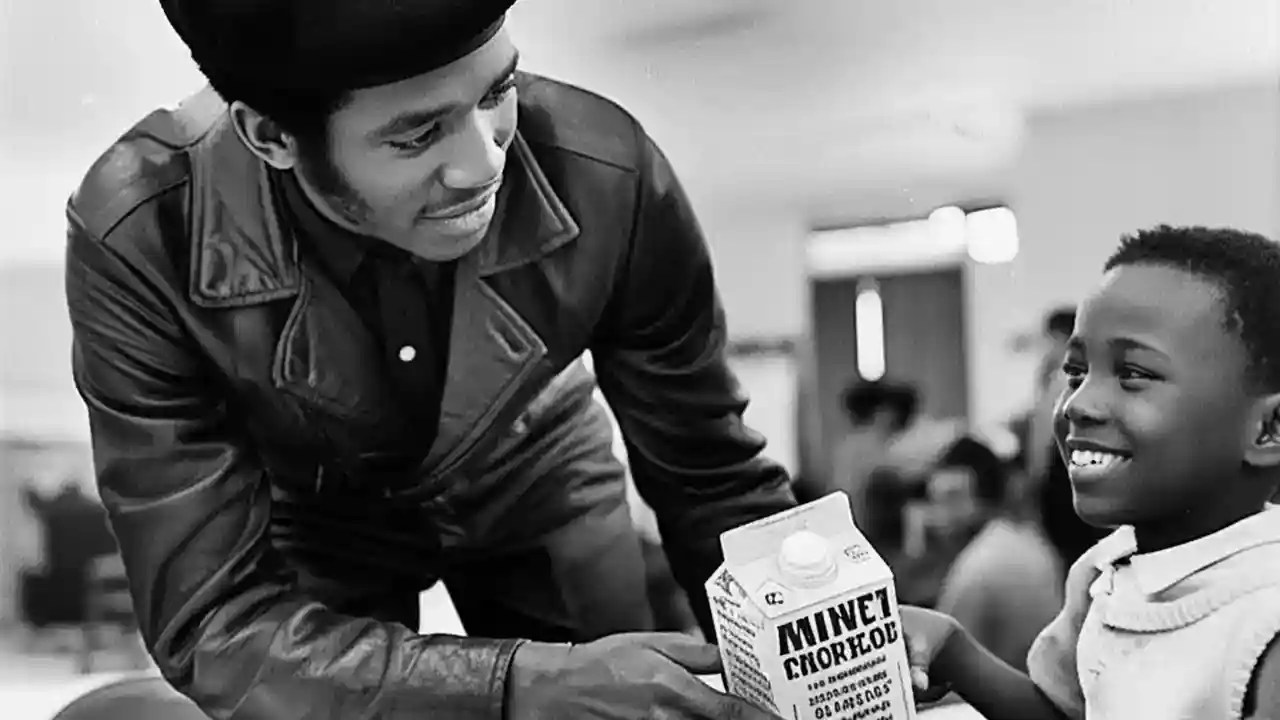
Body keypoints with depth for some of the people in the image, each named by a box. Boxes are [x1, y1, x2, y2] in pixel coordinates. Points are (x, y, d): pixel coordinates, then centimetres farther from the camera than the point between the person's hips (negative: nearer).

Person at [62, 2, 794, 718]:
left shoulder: (609, 177, -31)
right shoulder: (140, 237, -33)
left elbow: (718, 482, -17)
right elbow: (217, 624, -32)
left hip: (537, 484, 1)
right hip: (316, 523, -1)